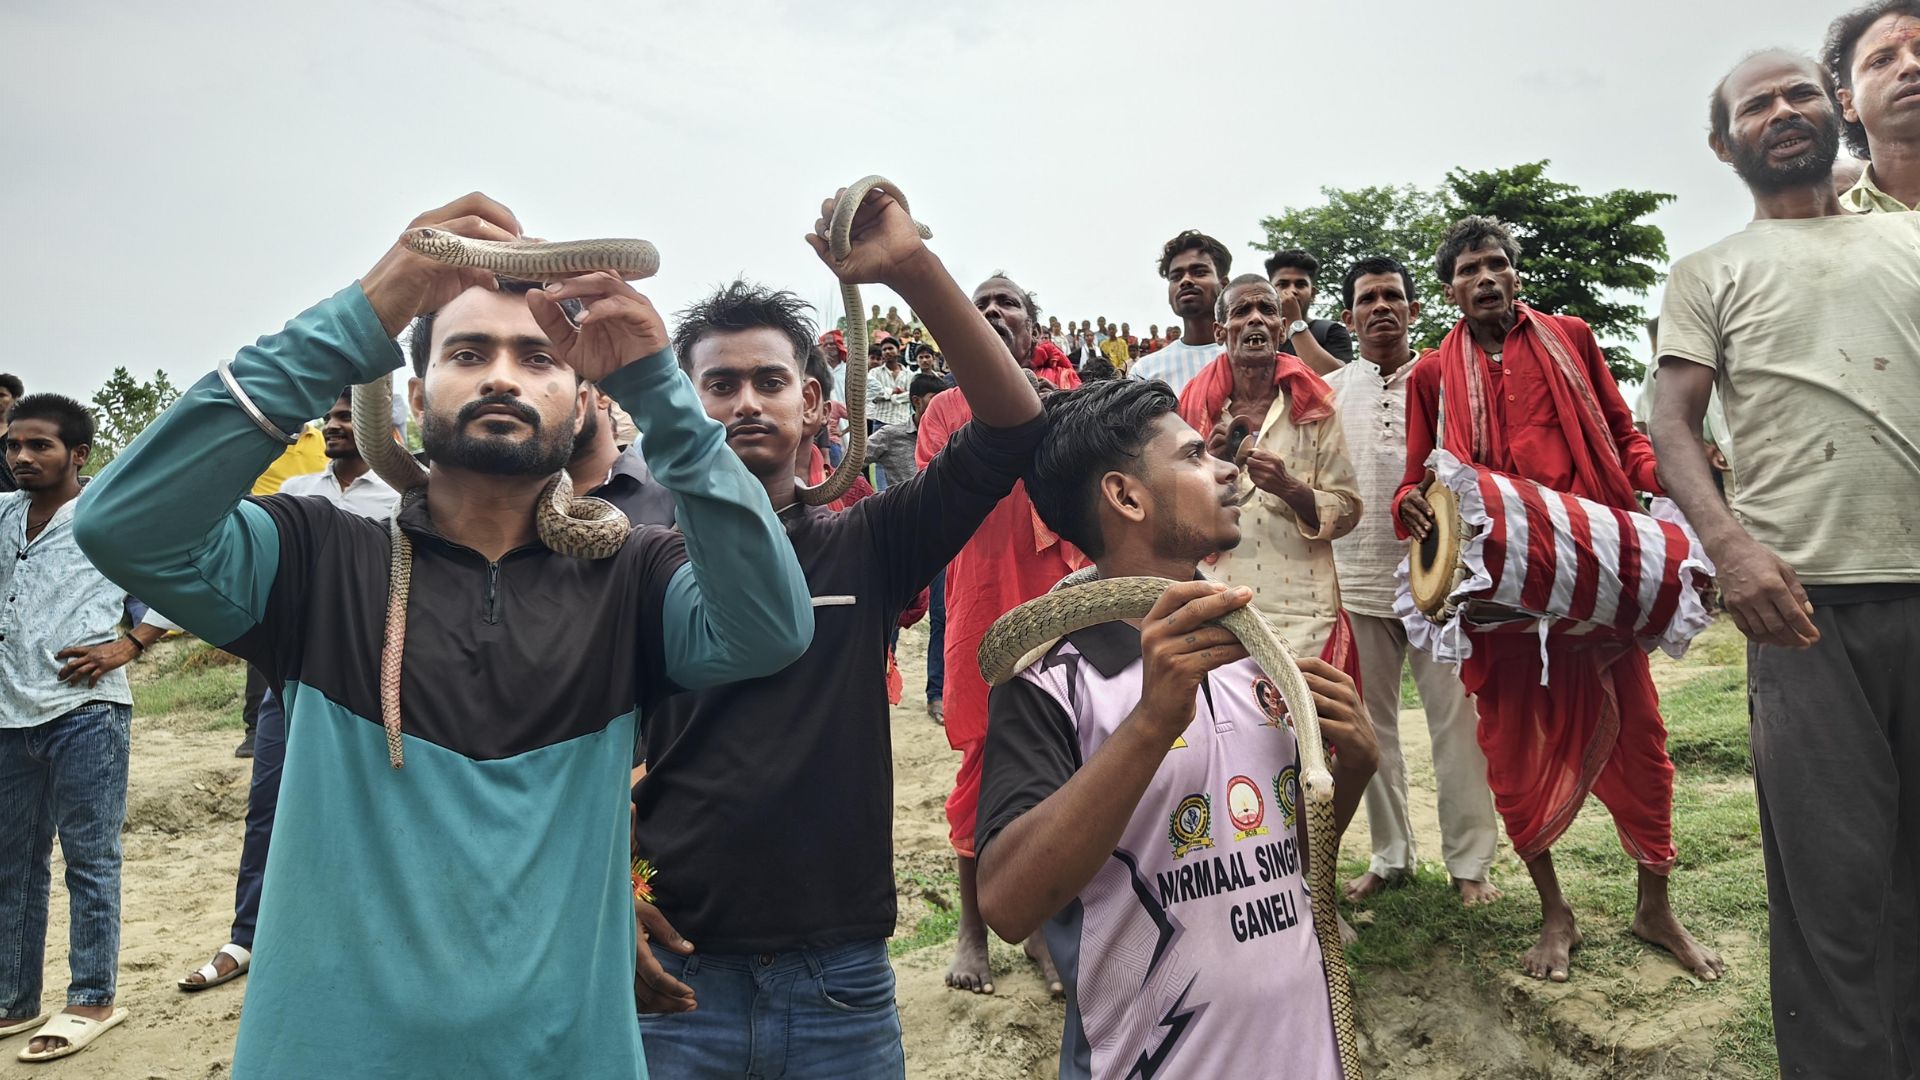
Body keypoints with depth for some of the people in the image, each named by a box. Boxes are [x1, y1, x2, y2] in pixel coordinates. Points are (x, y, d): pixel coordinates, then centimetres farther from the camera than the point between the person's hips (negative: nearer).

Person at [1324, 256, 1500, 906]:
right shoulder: (1326, 393, 8)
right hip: (1357, 579, 2)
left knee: (1455, 718, 0)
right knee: (1370, 724, 8)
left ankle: (1469, 861, 12)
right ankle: (1390, 855, 22)